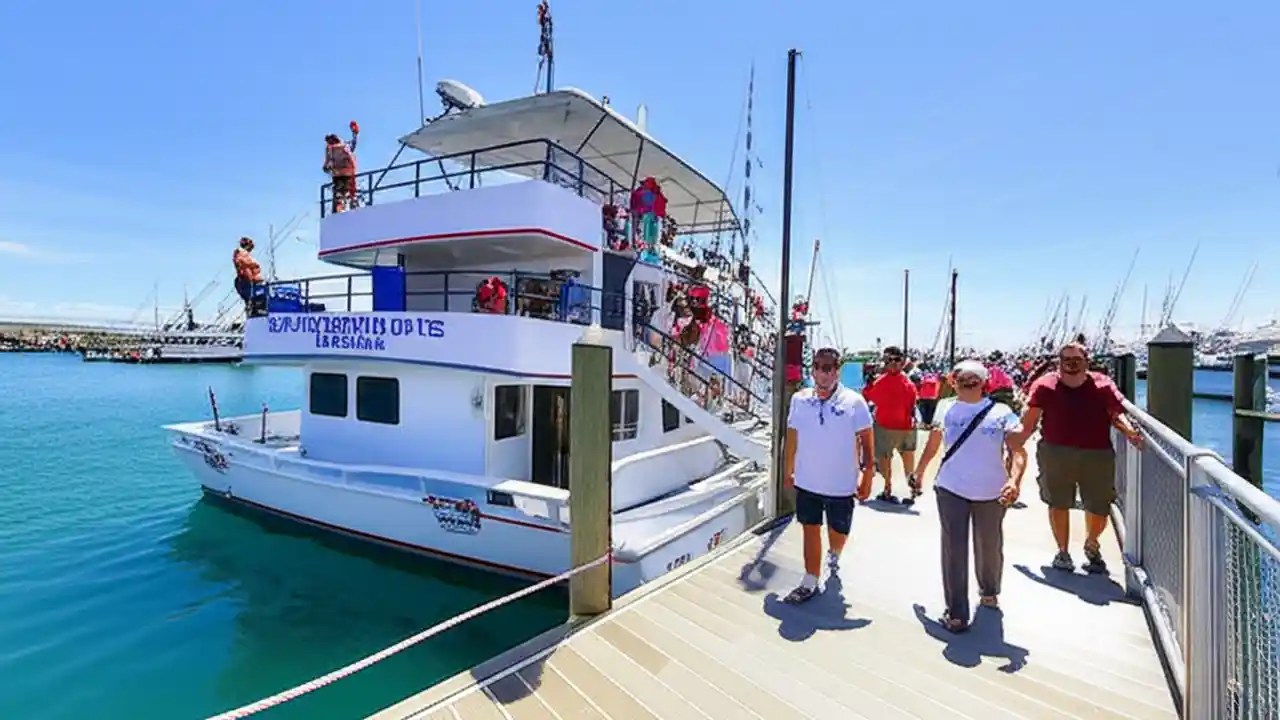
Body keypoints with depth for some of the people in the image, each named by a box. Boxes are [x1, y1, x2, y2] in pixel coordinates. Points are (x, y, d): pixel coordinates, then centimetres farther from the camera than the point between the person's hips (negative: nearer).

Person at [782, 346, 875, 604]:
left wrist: (867, 476, -5)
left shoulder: (854, 401, -13)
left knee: (838, 531, 17)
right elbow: (792, 438, 5)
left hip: (841, 484, -1)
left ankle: (834, 555, 51)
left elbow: (866, 441, -6)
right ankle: (810, 583, 22)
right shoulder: (799, 399, -5)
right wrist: (788, 470, 10)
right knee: (810, 529, 9)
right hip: (807, 481, 1)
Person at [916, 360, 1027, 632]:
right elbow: (933, 443, 12)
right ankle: (956, 613, 10)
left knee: (989, 547, 18)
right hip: (951, 489, 0)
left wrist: (1015, 481, -30)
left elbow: (1018, 451, -13)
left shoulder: (1001, 411, -7)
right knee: (954, 549, -2)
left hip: (991, 492, 1)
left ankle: (989, 591, 48)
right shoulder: (945, 408, -2)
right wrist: (919, 471, 16)